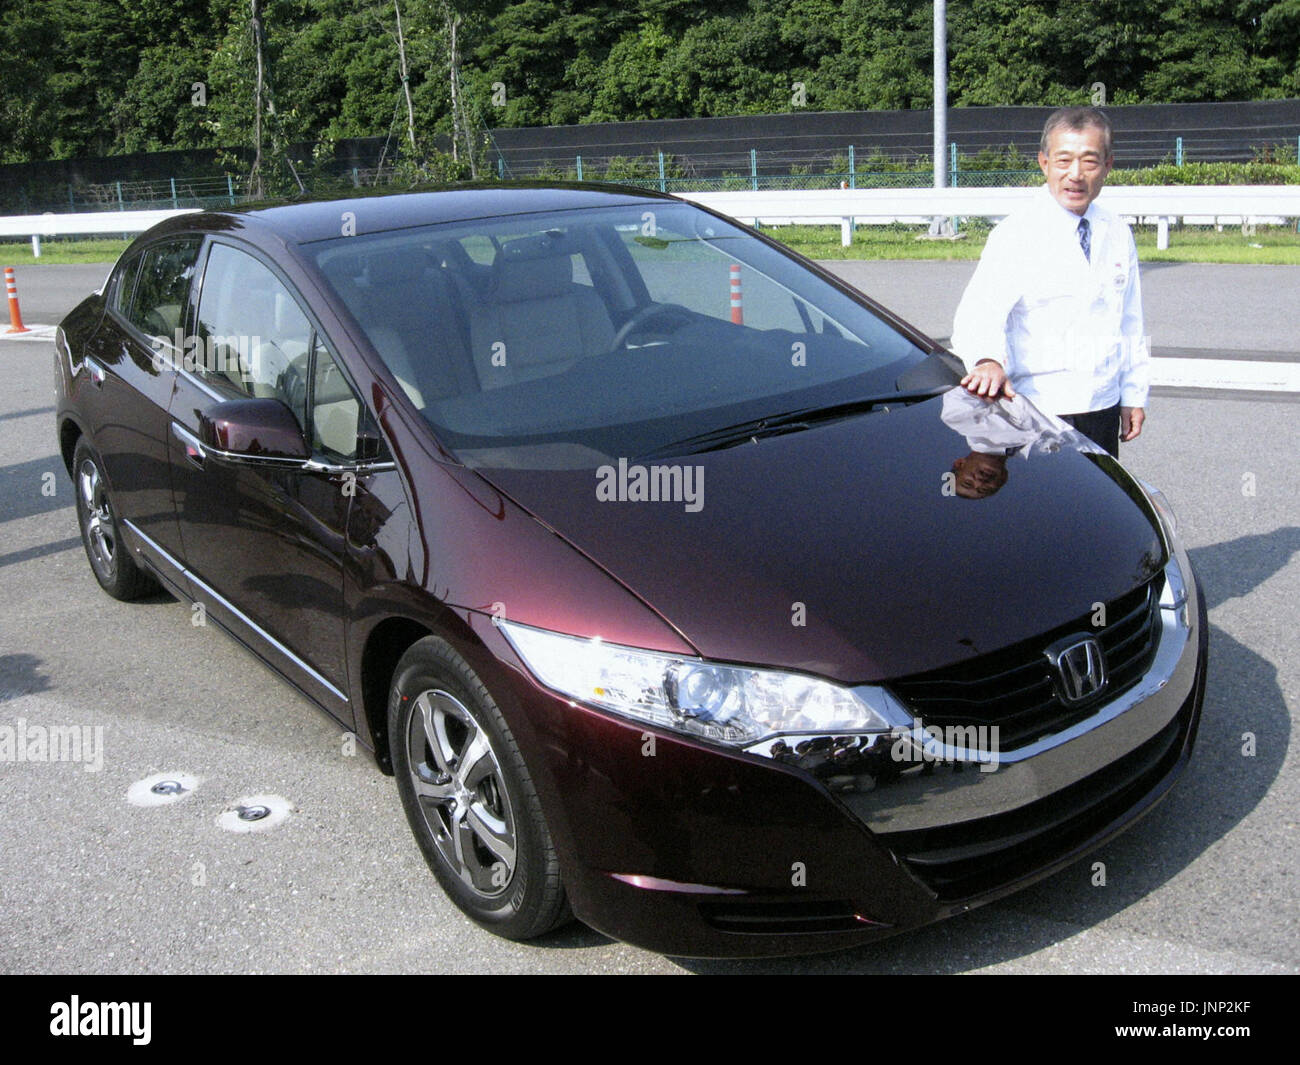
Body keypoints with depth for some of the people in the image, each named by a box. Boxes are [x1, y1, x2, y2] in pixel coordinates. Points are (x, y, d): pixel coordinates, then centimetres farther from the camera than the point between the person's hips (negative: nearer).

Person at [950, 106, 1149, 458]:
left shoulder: (1117, 234, 9)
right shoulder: (1016, 234, -9)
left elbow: (1130, 321, 16)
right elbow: (978, 313, -24)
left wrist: (1134, 396, 14)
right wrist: (988, 360, -44)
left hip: (1104, 409, 6)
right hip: (1039, 413, -5)